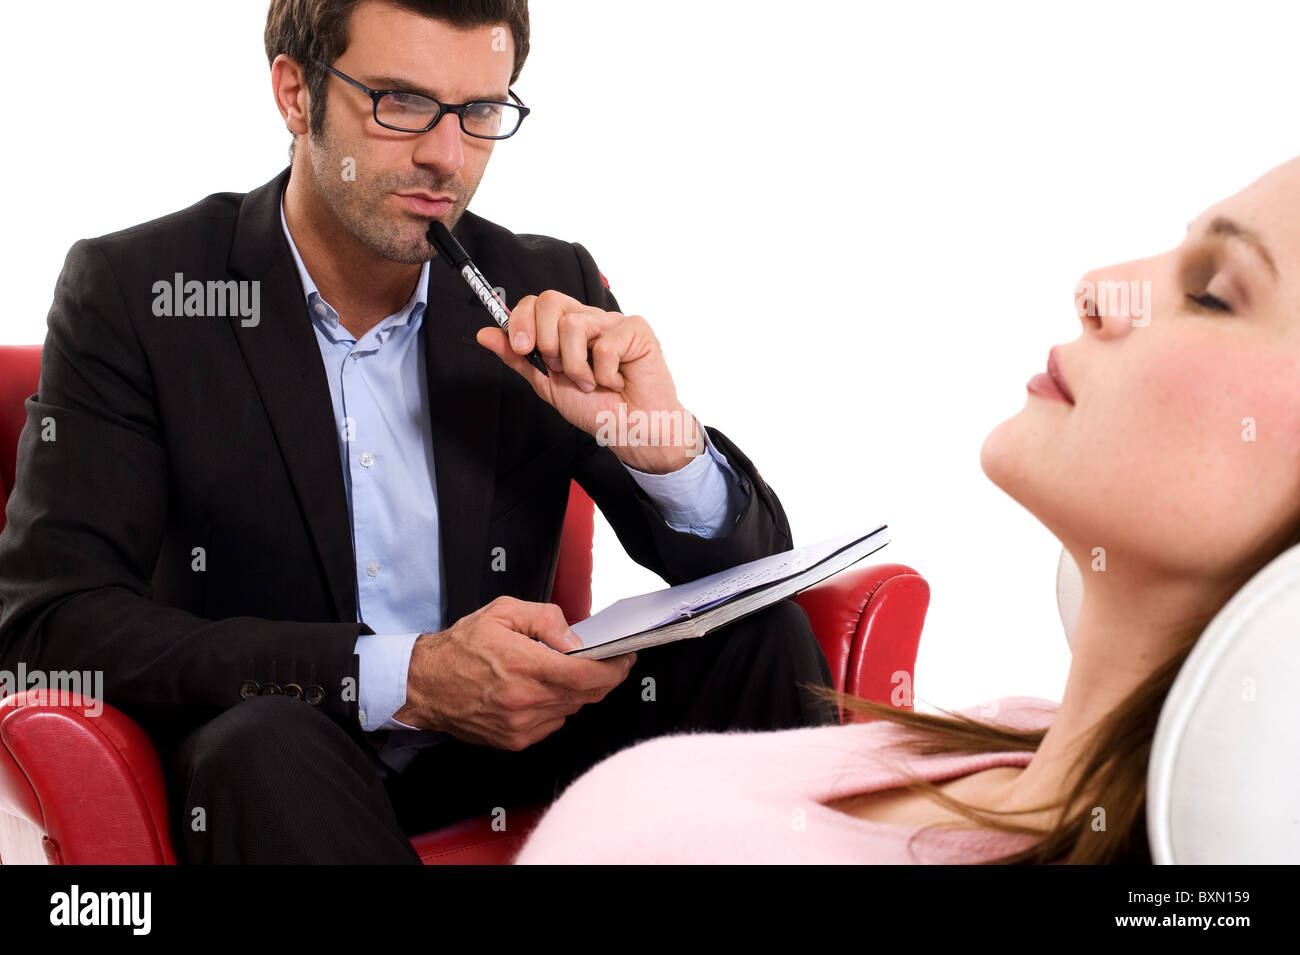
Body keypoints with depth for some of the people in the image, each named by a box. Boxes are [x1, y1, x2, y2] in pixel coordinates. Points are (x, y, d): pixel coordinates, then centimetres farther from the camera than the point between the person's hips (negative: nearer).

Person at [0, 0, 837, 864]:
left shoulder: (547, 293, -1)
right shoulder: (132, 293, -9)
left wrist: (666, 448, -23)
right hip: (267, 783, -3)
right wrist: (399, 679, -29)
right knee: (269, 743, -36)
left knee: (763, 642, -17)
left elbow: (750, 571, 2)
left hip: (513, 738, 3)